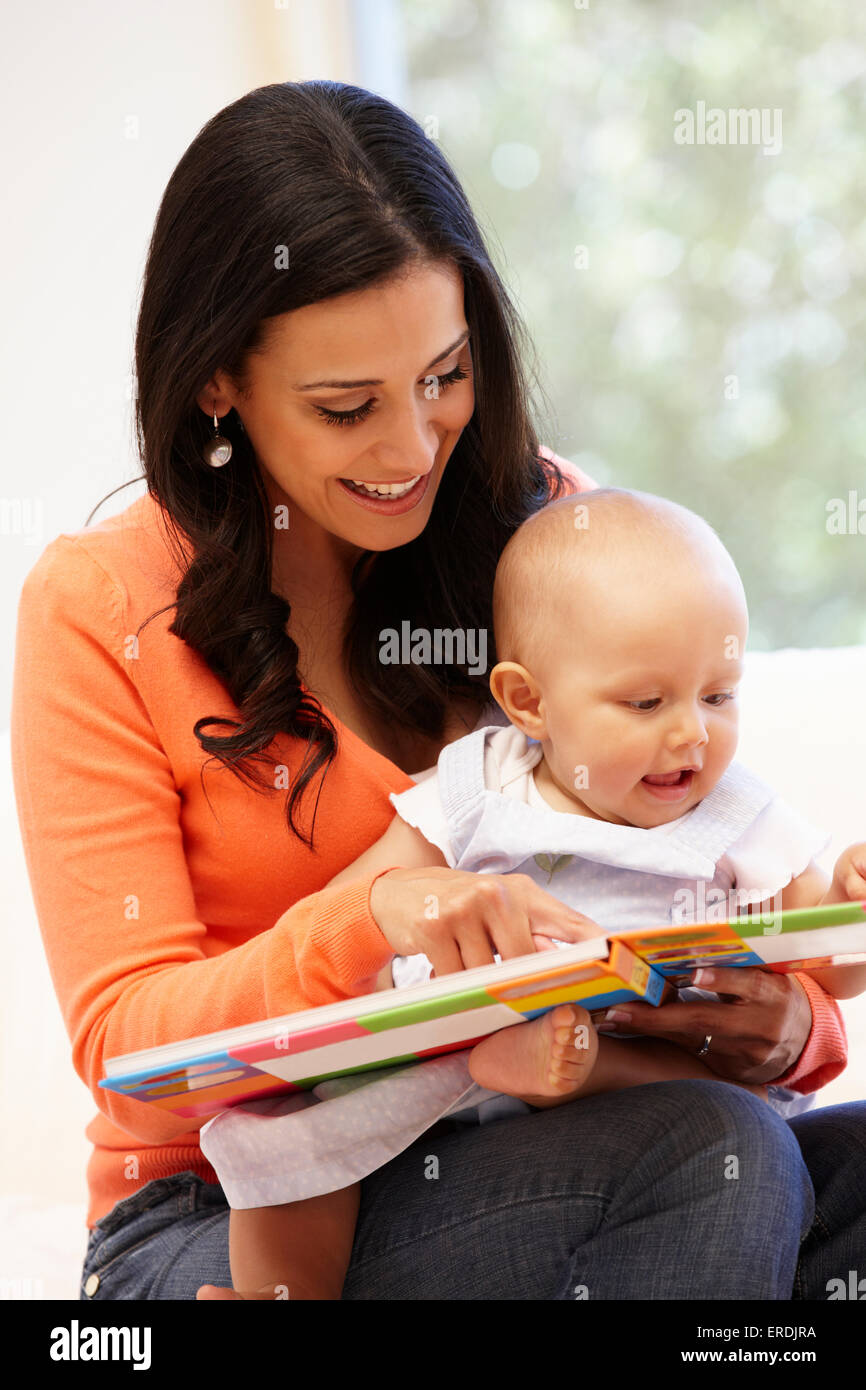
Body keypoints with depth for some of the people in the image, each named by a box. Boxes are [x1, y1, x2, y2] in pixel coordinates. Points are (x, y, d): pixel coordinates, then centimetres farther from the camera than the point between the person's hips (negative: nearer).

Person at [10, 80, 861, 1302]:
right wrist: (368, 921, -30)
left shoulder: (552, 528, 3)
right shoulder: (99, 615, -6)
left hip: (521, 1159, 4)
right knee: (701, 1154, -29)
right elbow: (124, 1041, -10)